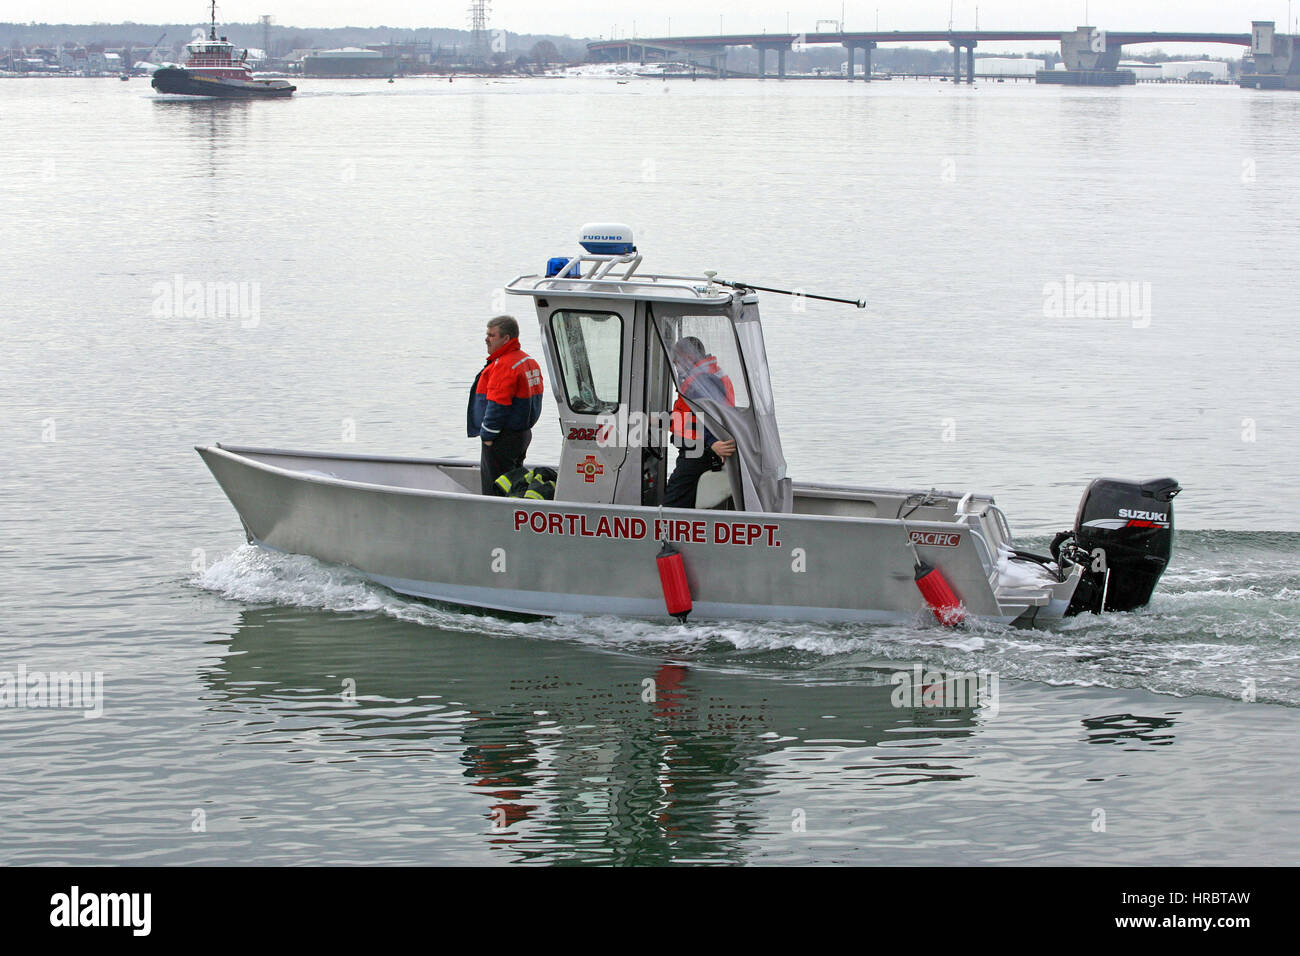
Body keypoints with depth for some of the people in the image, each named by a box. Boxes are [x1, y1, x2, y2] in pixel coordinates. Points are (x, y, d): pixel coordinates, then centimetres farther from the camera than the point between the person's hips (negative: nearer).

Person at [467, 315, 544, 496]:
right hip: (523, 434, 10)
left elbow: (498, 406, -22)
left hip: (502, 440, -10)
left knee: (495, 491, -7)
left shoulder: (504, 365, -19)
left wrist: (488, 436, -15)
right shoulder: (529, 362, 13)